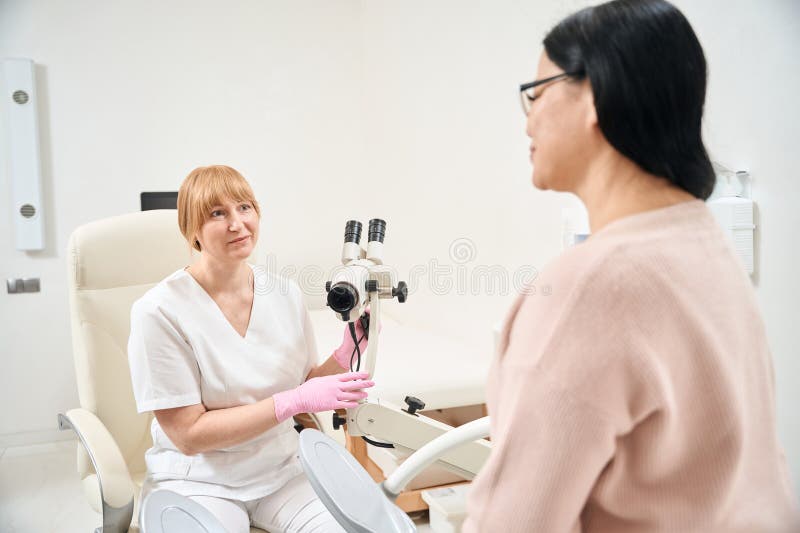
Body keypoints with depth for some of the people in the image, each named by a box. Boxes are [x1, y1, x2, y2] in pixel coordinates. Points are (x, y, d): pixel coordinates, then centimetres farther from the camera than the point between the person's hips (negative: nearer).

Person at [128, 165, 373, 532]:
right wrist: (296, 400, -22)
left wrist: (346, 353, -12)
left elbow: (303, 388, 7)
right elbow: (189, 435, -16)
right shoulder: (159, 312, -16)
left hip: (281, 471, 3)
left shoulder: (286, 296, -2)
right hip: (197, 481, -2)